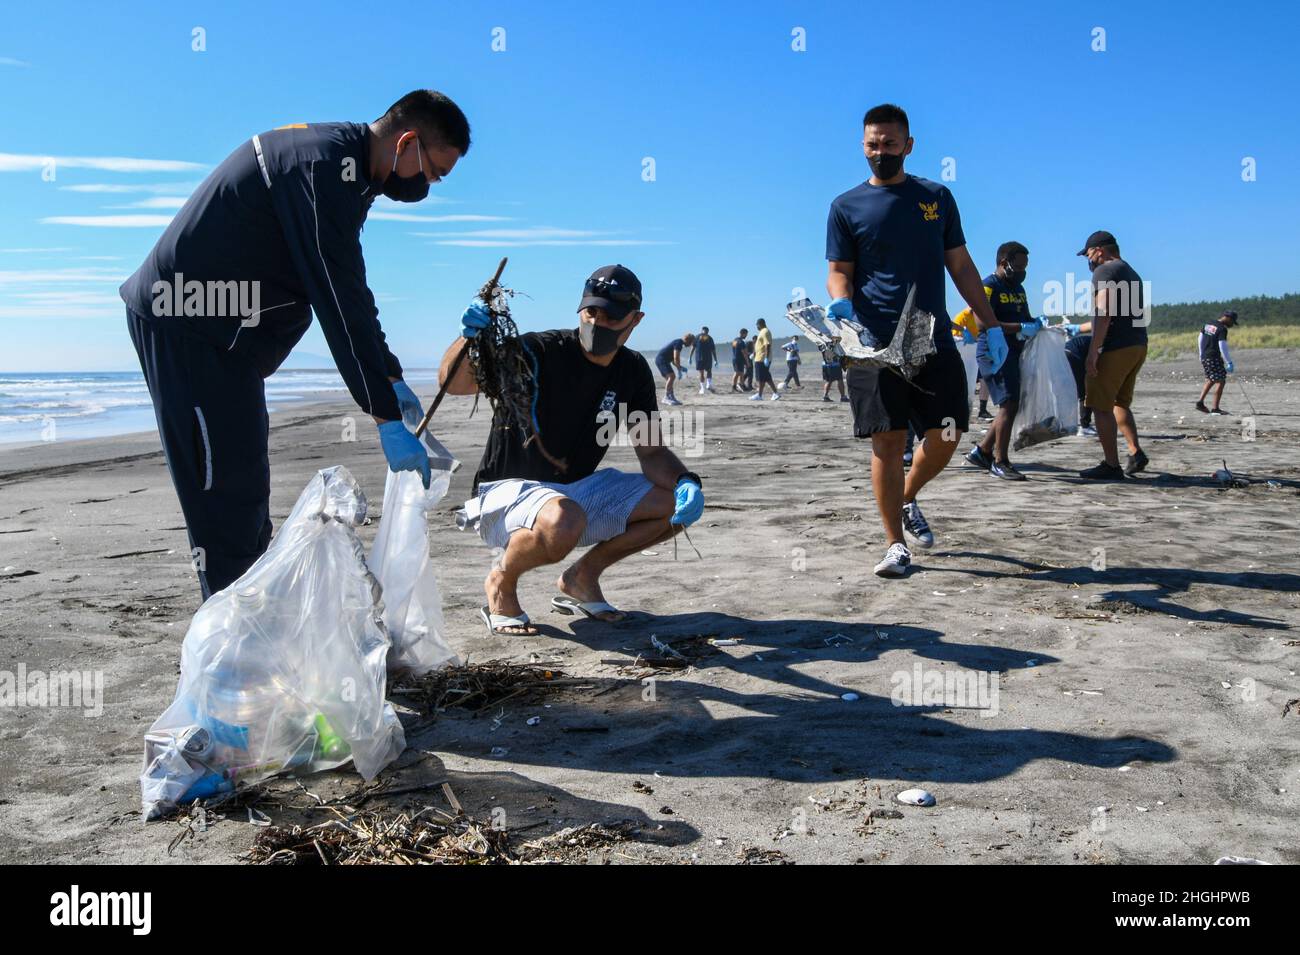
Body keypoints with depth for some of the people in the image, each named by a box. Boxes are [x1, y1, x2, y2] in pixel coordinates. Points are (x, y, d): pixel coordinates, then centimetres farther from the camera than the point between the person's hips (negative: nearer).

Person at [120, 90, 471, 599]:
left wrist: (390, 377, 16)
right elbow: (338, 302, -26)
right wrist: (387, 419, -24)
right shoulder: (323, 165, -21)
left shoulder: (346, 169, 11)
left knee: (245, 498, 14)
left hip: (225, 337, 11)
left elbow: (349, 291, 19)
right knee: (226, 497, -9)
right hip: (185, 325, -11)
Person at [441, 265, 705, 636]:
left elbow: (652, 451, 3)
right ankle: (501, 583, -6)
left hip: (577, 489, 7)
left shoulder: (633, 372, 2)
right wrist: (469, 337, -50)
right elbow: (453, 382, -29)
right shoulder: (539, 351, -17)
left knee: (680, 504, -5)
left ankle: (582, 576, 9)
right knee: (563, 520, -40)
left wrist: (685, 481, -18)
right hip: (507, 491, -6)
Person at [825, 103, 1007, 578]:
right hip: (874, 342, -2)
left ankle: (907, 500, 31)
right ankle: (895, 543, 8)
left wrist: (990, 325, 10)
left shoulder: (936, 197, 13)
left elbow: (961, 265, 15)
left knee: (944, 438, 1)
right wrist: (841, 303, -20)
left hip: (934, 340, 3)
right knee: (888, 441, -3)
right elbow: (839, 271, 3)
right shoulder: (846, 207, 6)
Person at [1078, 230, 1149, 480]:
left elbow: (1104, 313, -19)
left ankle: (1111, 466, -7)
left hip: (1115, 348, -10)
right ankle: (1135, 452, 10)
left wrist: (1092, 351, -22)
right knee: (1119, 403, 20)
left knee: (1101, 406, -5)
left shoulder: (1105, 271, -7)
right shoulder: (1132, 273, 23)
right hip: (1138, 346, 10)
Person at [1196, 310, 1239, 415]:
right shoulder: (1222, 329, -14)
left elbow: (1200, 339, 19)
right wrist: (1229, 363, -15)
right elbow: (1223, 347, -19)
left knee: (1210, 380, 22)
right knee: (1220, 381, -3)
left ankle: (1200, 402, 18)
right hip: (1214, 358, -8)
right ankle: (1215, 408, -5)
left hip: (1204, 357, 8)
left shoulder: (1208, 324, 11)